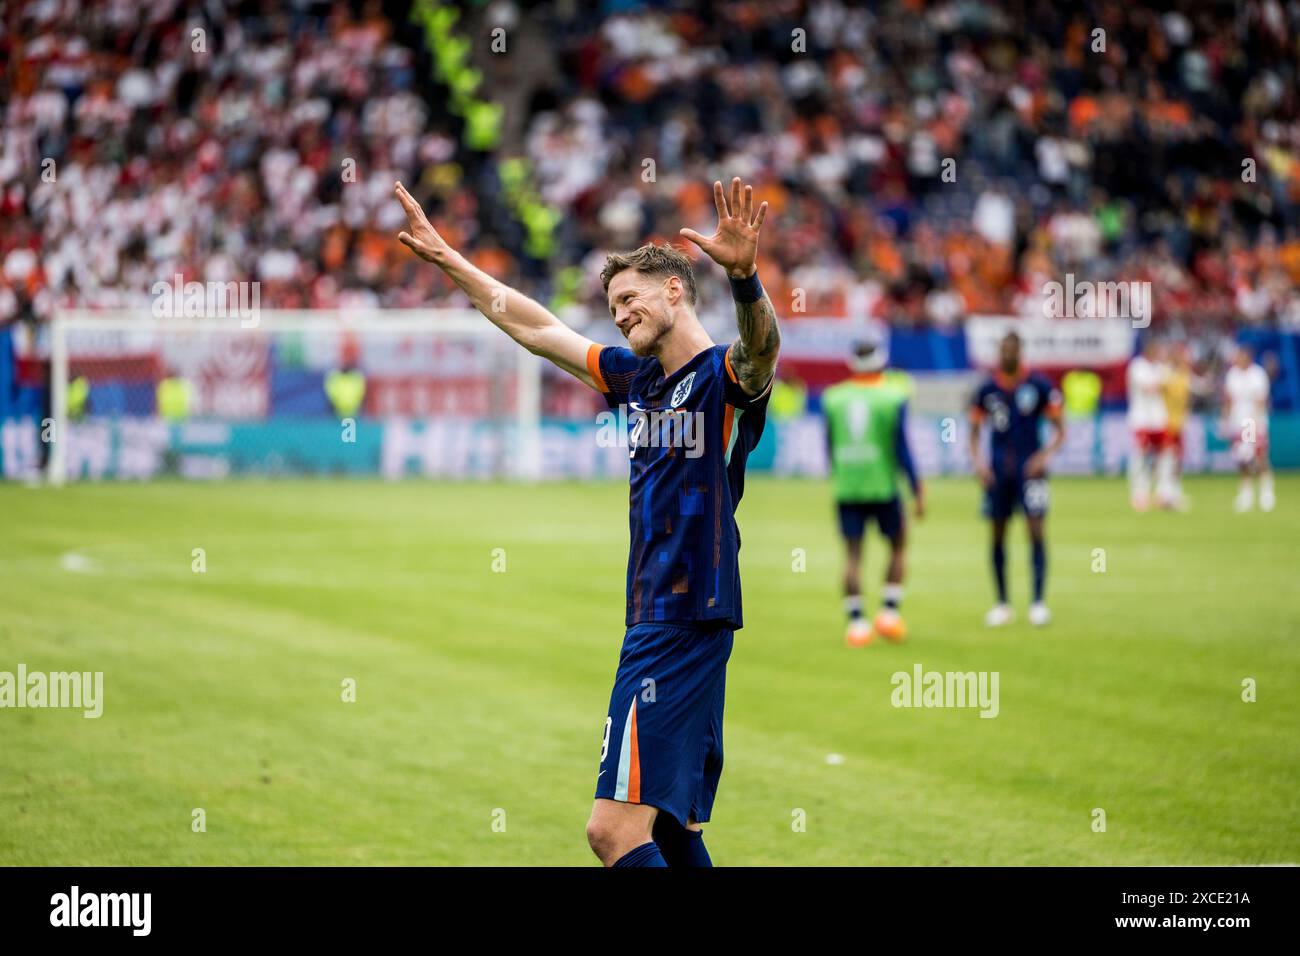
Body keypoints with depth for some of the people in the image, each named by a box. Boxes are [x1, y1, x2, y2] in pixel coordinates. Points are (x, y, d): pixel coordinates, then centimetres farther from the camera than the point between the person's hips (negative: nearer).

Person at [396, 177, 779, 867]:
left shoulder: (725, 376, -9)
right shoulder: (636, 379, 15)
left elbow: (762, 346, -32)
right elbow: (535, 328, 24)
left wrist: (743, 274, -51)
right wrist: (448, 259, 27)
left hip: (686, 623, -9)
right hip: (654, 622, 9)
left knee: (615, 828, -17)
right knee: (670, 830, 12)